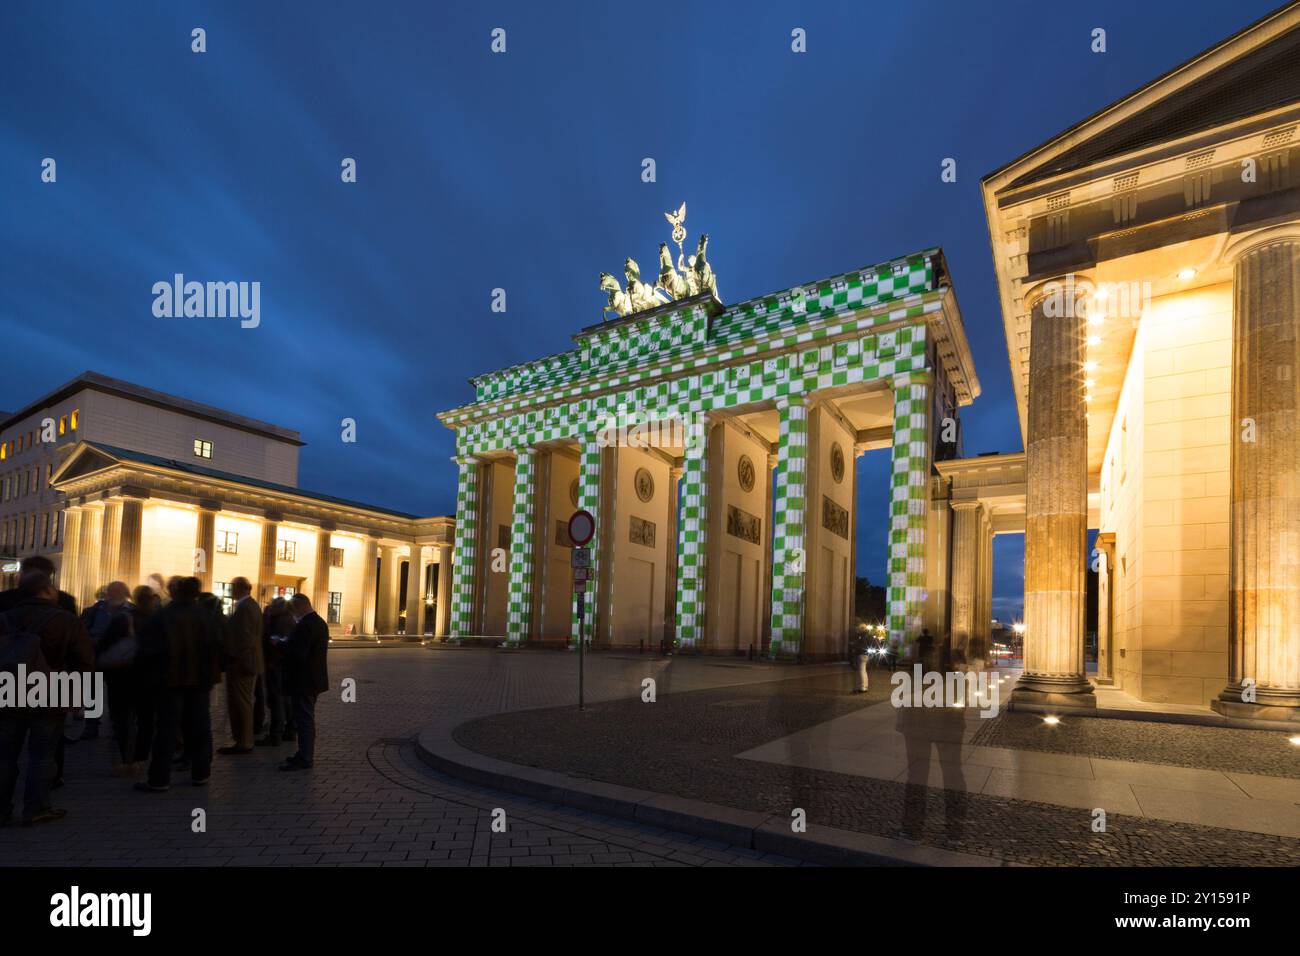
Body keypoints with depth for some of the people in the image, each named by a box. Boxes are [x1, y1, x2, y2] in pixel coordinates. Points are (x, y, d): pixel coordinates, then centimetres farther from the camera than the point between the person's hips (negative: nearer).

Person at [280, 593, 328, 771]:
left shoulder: (305, 625, -23)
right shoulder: (319, 622, 10)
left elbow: (297, 654, -28)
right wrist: (286, 643, 12)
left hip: (303, 681, -10)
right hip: (313, 679, 10)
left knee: (304, 719, -3)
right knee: (307, 718, 18)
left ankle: (304, 759, 3)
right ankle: (306, 754, 27)